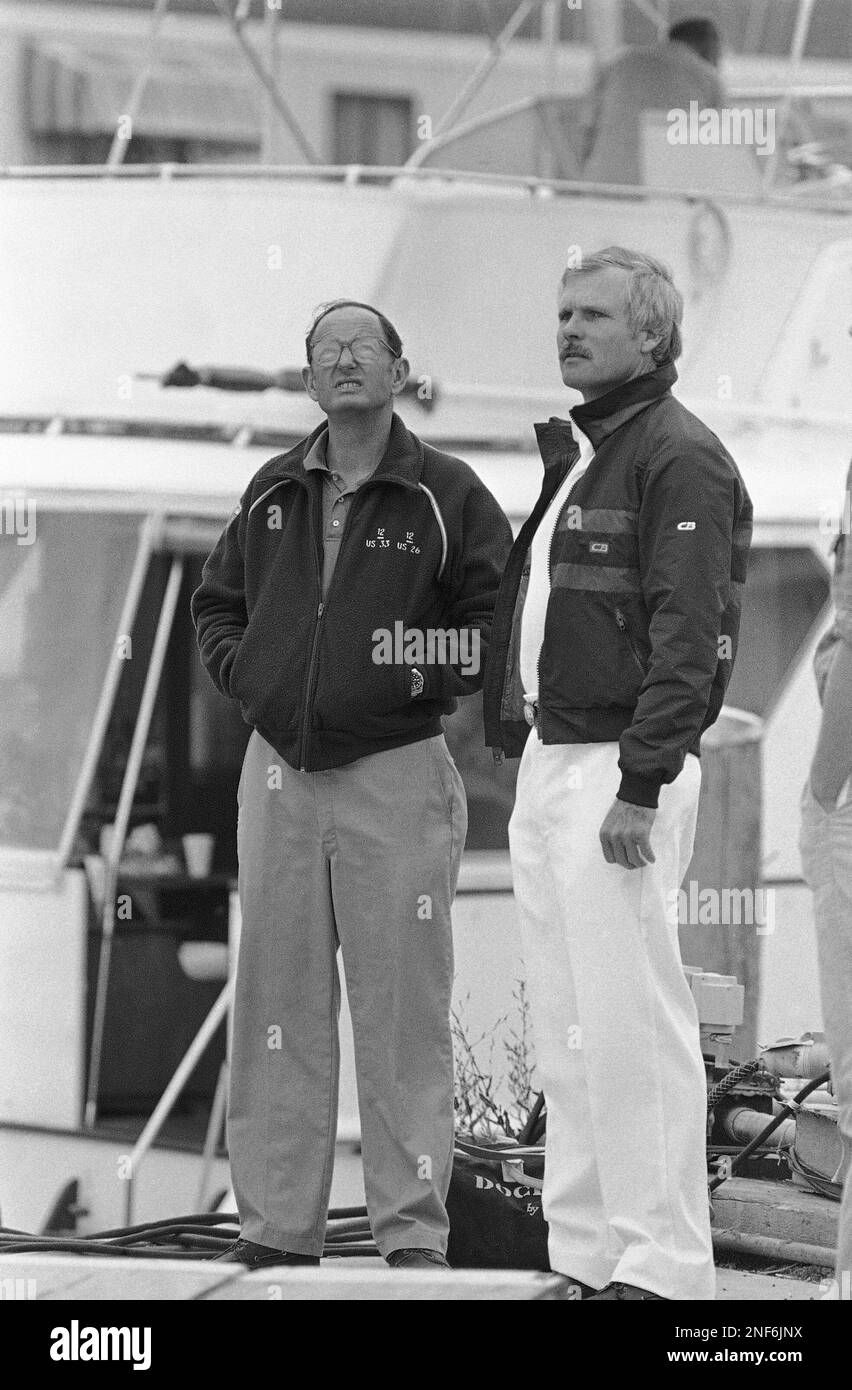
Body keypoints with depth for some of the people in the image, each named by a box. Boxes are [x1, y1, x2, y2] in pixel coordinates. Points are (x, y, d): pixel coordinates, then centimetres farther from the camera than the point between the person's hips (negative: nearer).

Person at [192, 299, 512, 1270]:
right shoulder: (274, 494, 13)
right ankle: (277, 1223, 12)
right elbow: (216, 600, 26)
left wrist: (427, 672, -11)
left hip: (396, 775, -4)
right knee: (277, 1005, 6)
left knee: (401, 1008, -4)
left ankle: (412, 1231, 0)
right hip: (279, 774, 4)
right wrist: (242, 672, 9)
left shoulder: (446, 496, 0)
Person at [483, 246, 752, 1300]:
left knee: (632, 1024, -10)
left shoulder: (679, 457, -10)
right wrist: (519, 750, 18)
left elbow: (685, 635, -17)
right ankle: (590, 1254, 14)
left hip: (619, 770, -10)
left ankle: (661, 1266, -8)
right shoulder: (573, 454, 20)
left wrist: (641, 787, -22)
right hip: (547, 767, 10)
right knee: (566, 1034, 10)